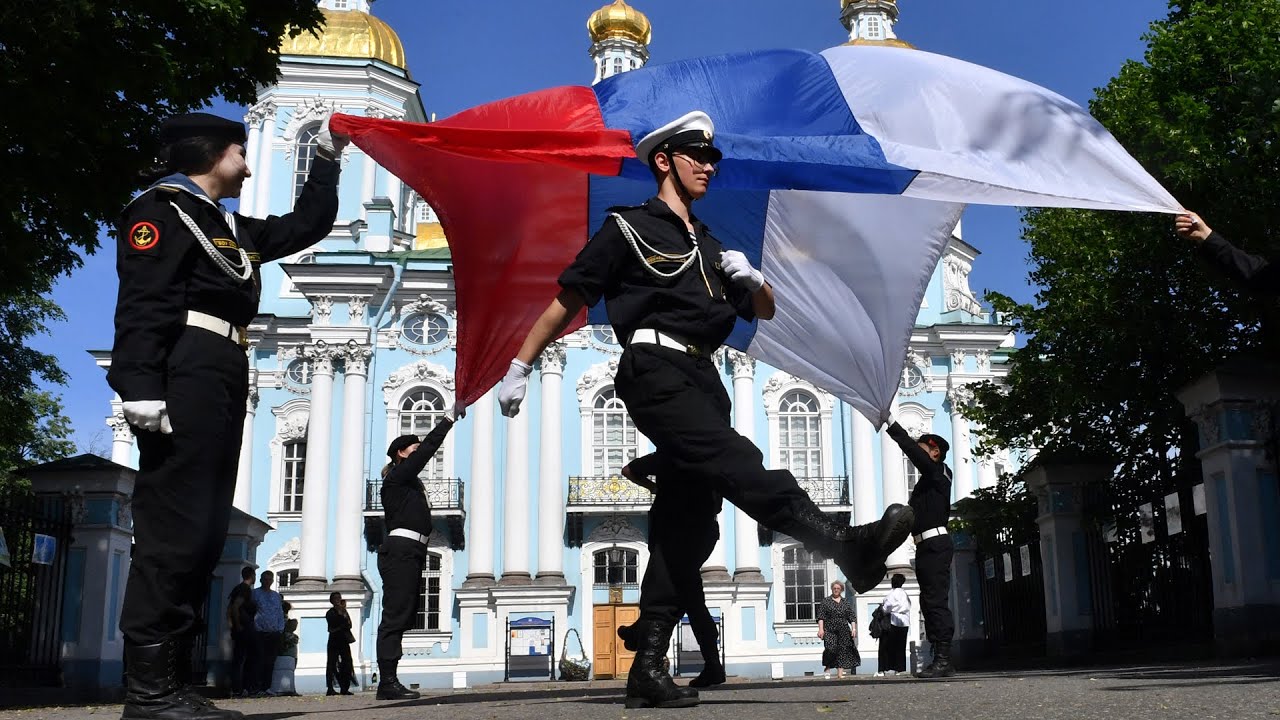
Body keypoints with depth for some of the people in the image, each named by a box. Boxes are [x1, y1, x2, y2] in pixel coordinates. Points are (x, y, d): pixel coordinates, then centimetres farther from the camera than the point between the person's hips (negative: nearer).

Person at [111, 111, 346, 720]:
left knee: (202, 533, 6)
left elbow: (307, 225, 37)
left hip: (223, 383, 10)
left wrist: (327, 157, 34)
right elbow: (142, 304, -13)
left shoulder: (230, 228, 27)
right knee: (175, 529, -14)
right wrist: (142, 389, -24)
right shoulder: (163, 209, 0)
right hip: (187, 378, -10)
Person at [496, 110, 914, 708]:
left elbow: (764, 311, 31)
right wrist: (519, 368, 5)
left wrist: (750, 278, 8)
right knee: (734, 461, -30)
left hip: (702, 380, 8)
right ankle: (851, 547, -51)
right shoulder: (629, 228, 10)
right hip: (656, 370, -8)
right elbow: (566, 302, 9)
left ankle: (647, 671, 0)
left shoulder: (709, 247, 30)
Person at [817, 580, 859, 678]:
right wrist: (821, 629, -10)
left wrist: (853, 628, 2)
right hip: (829, 630, -3)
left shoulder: (846, 603, 15)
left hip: (843, 631, 3)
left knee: (842, 651, -1)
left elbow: (852, 617, 14)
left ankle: (840, 674, 3)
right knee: (830, 648, -20)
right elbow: (821, 617, 0)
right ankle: (827, 668, 3)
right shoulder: (825, 601, 6)